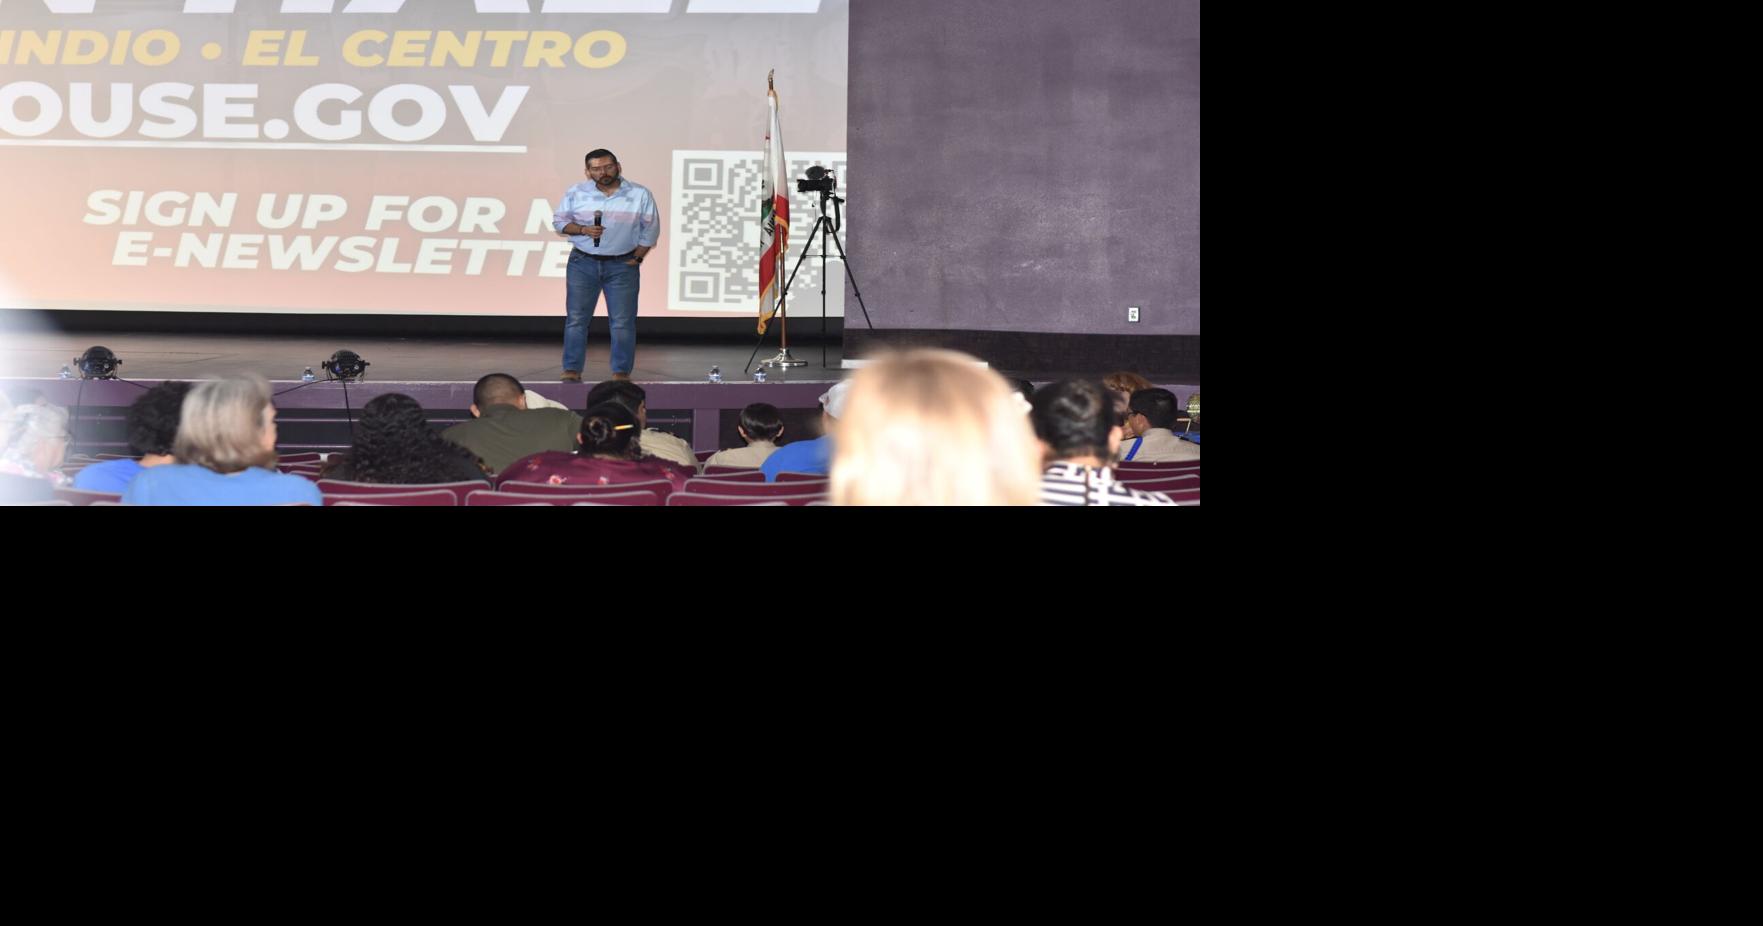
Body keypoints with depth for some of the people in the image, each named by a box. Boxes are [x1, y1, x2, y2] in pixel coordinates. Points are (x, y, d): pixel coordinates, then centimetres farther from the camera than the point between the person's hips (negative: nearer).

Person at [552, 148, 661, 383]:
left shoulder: (640, 194, -2)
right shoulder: (575, 193, 0)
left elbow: (650, 231, 3)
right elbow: (559, 222, 6)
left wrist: (636, 259, -2)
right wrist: (583, 229, -12)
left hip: (622, 266, -1)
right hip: (583, 263, 1)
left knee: (623, 321, 0)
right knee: (576, 318, 1)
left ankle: (621, 373, 7)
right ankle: (571, 371, 6)